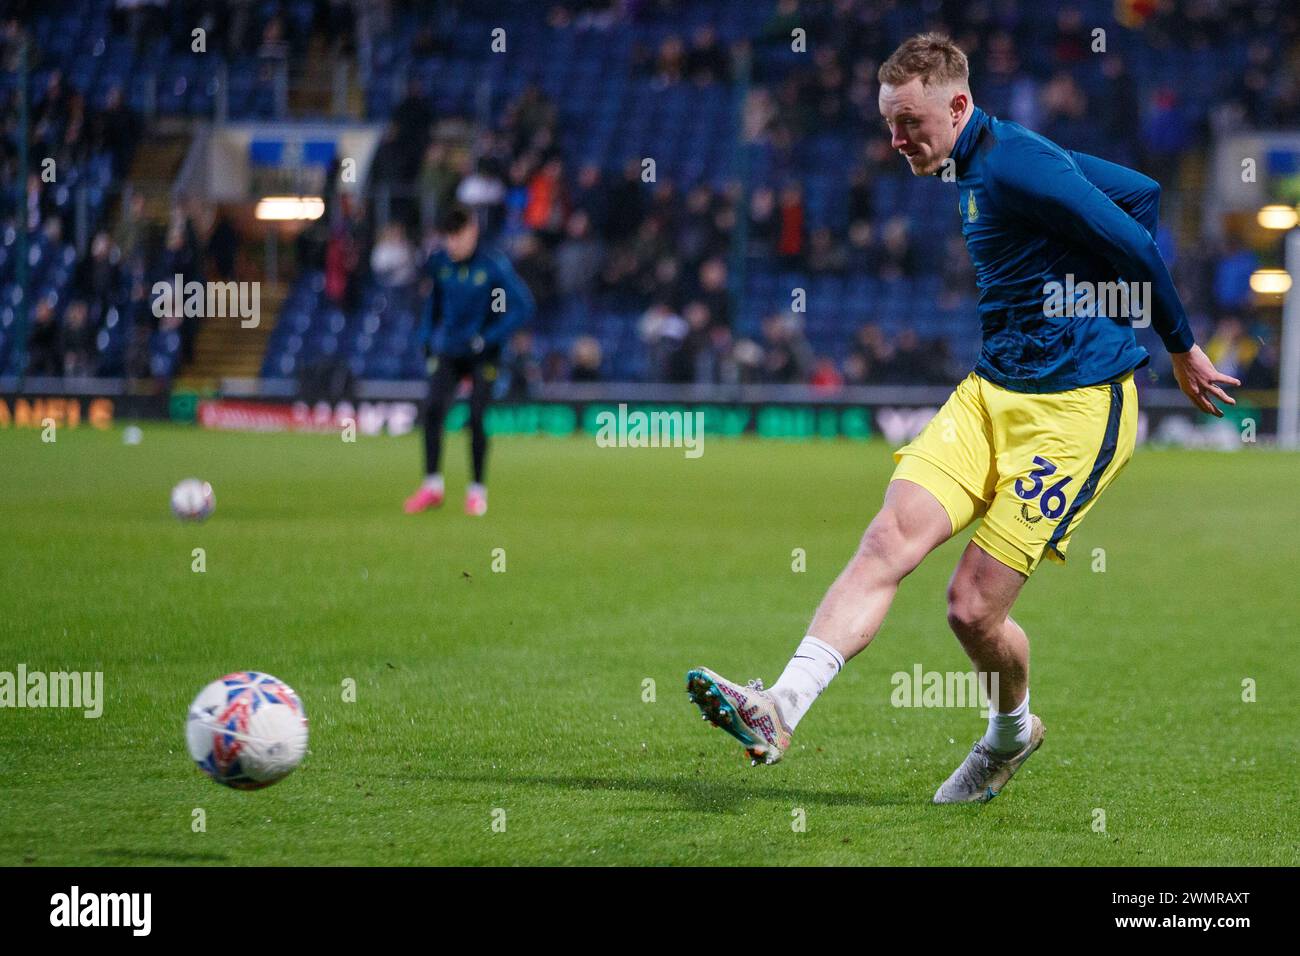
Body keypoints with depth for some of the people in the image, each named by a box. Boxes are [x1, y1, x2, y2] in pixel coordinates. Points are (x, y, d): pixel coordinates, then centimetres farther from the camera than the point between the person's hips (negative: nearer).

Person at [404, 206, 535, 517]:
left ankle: (477, 490, 9)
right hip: (447, 350, 4)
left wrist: (485, 339, -18)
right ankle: (432, 485, -5)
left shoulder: (494, 264, -14)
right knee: (433, 411, -11)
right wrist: (427, 337, 10)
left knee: (476, 419, -5)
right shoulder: (438, 262, 0)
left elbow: (523, 307, -14)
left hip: (482, 353, -4)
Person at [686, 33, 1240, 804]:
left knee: (974, 607, -7)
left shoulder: (1015, 167, -17)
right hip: (989, 393, 9)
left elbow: (1135, 245, -14)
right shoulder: (978, 167, 13)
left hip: (1074, 410, -9)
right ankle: (780, 711, -23)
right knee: (888, 540, -12)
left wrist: (1182, 349, -1)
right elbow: (1142, 194, 21)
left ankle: (1012, 731, 25)